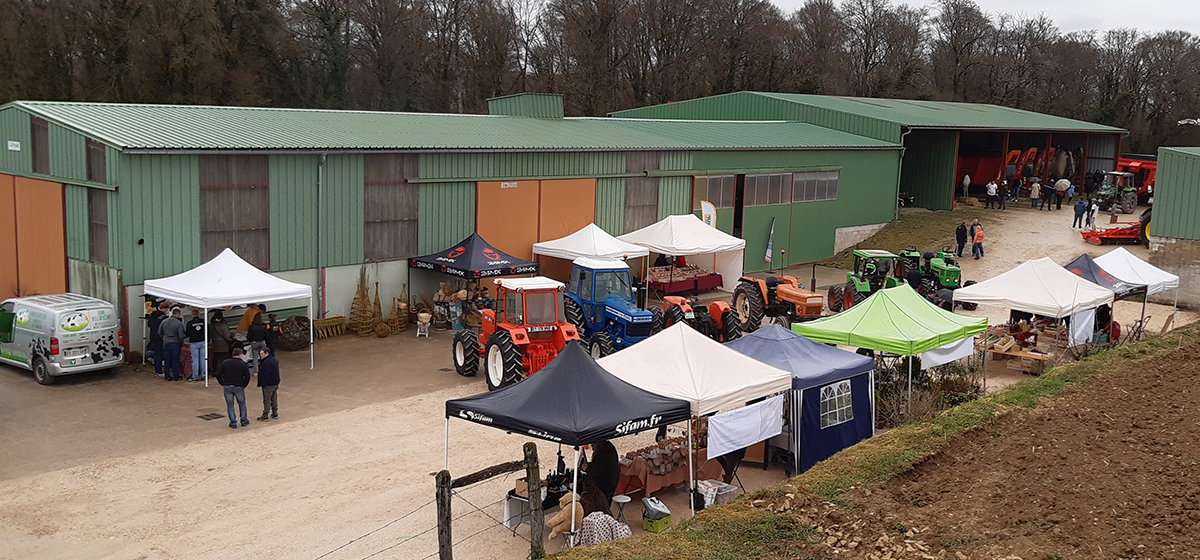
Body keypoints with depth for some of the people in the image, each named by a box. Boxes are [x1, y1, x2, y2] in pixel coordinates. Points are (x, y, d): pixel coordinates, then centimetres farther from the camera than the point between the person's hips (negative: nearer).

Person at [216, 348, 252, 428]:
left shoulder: (225, 363, 1)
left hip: (227, 387, 1)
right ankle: (244, 421, 21)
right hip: (239, 387, -1)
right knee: (242, 404, 16)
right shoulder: (243, 364, -4)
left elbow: (218, 375, -1)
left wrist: (223, 384, 8)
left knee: (230, 406, 10)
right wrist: (243, 386, 7)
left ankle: (233, 422, 12)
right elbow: (247, 377, -7)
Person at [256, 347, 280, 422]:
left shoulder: (266, 362, -21)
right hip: (276, 383, 9)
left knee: (267, 401, -2)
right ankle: (275, 413, 25)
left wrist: (260, 384, -16)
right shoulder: (275, 360, 10)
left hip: (268, 385, -9)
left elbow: (264, 375, -23)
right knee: (274, 399, 17)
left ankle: (265, 416, 3)